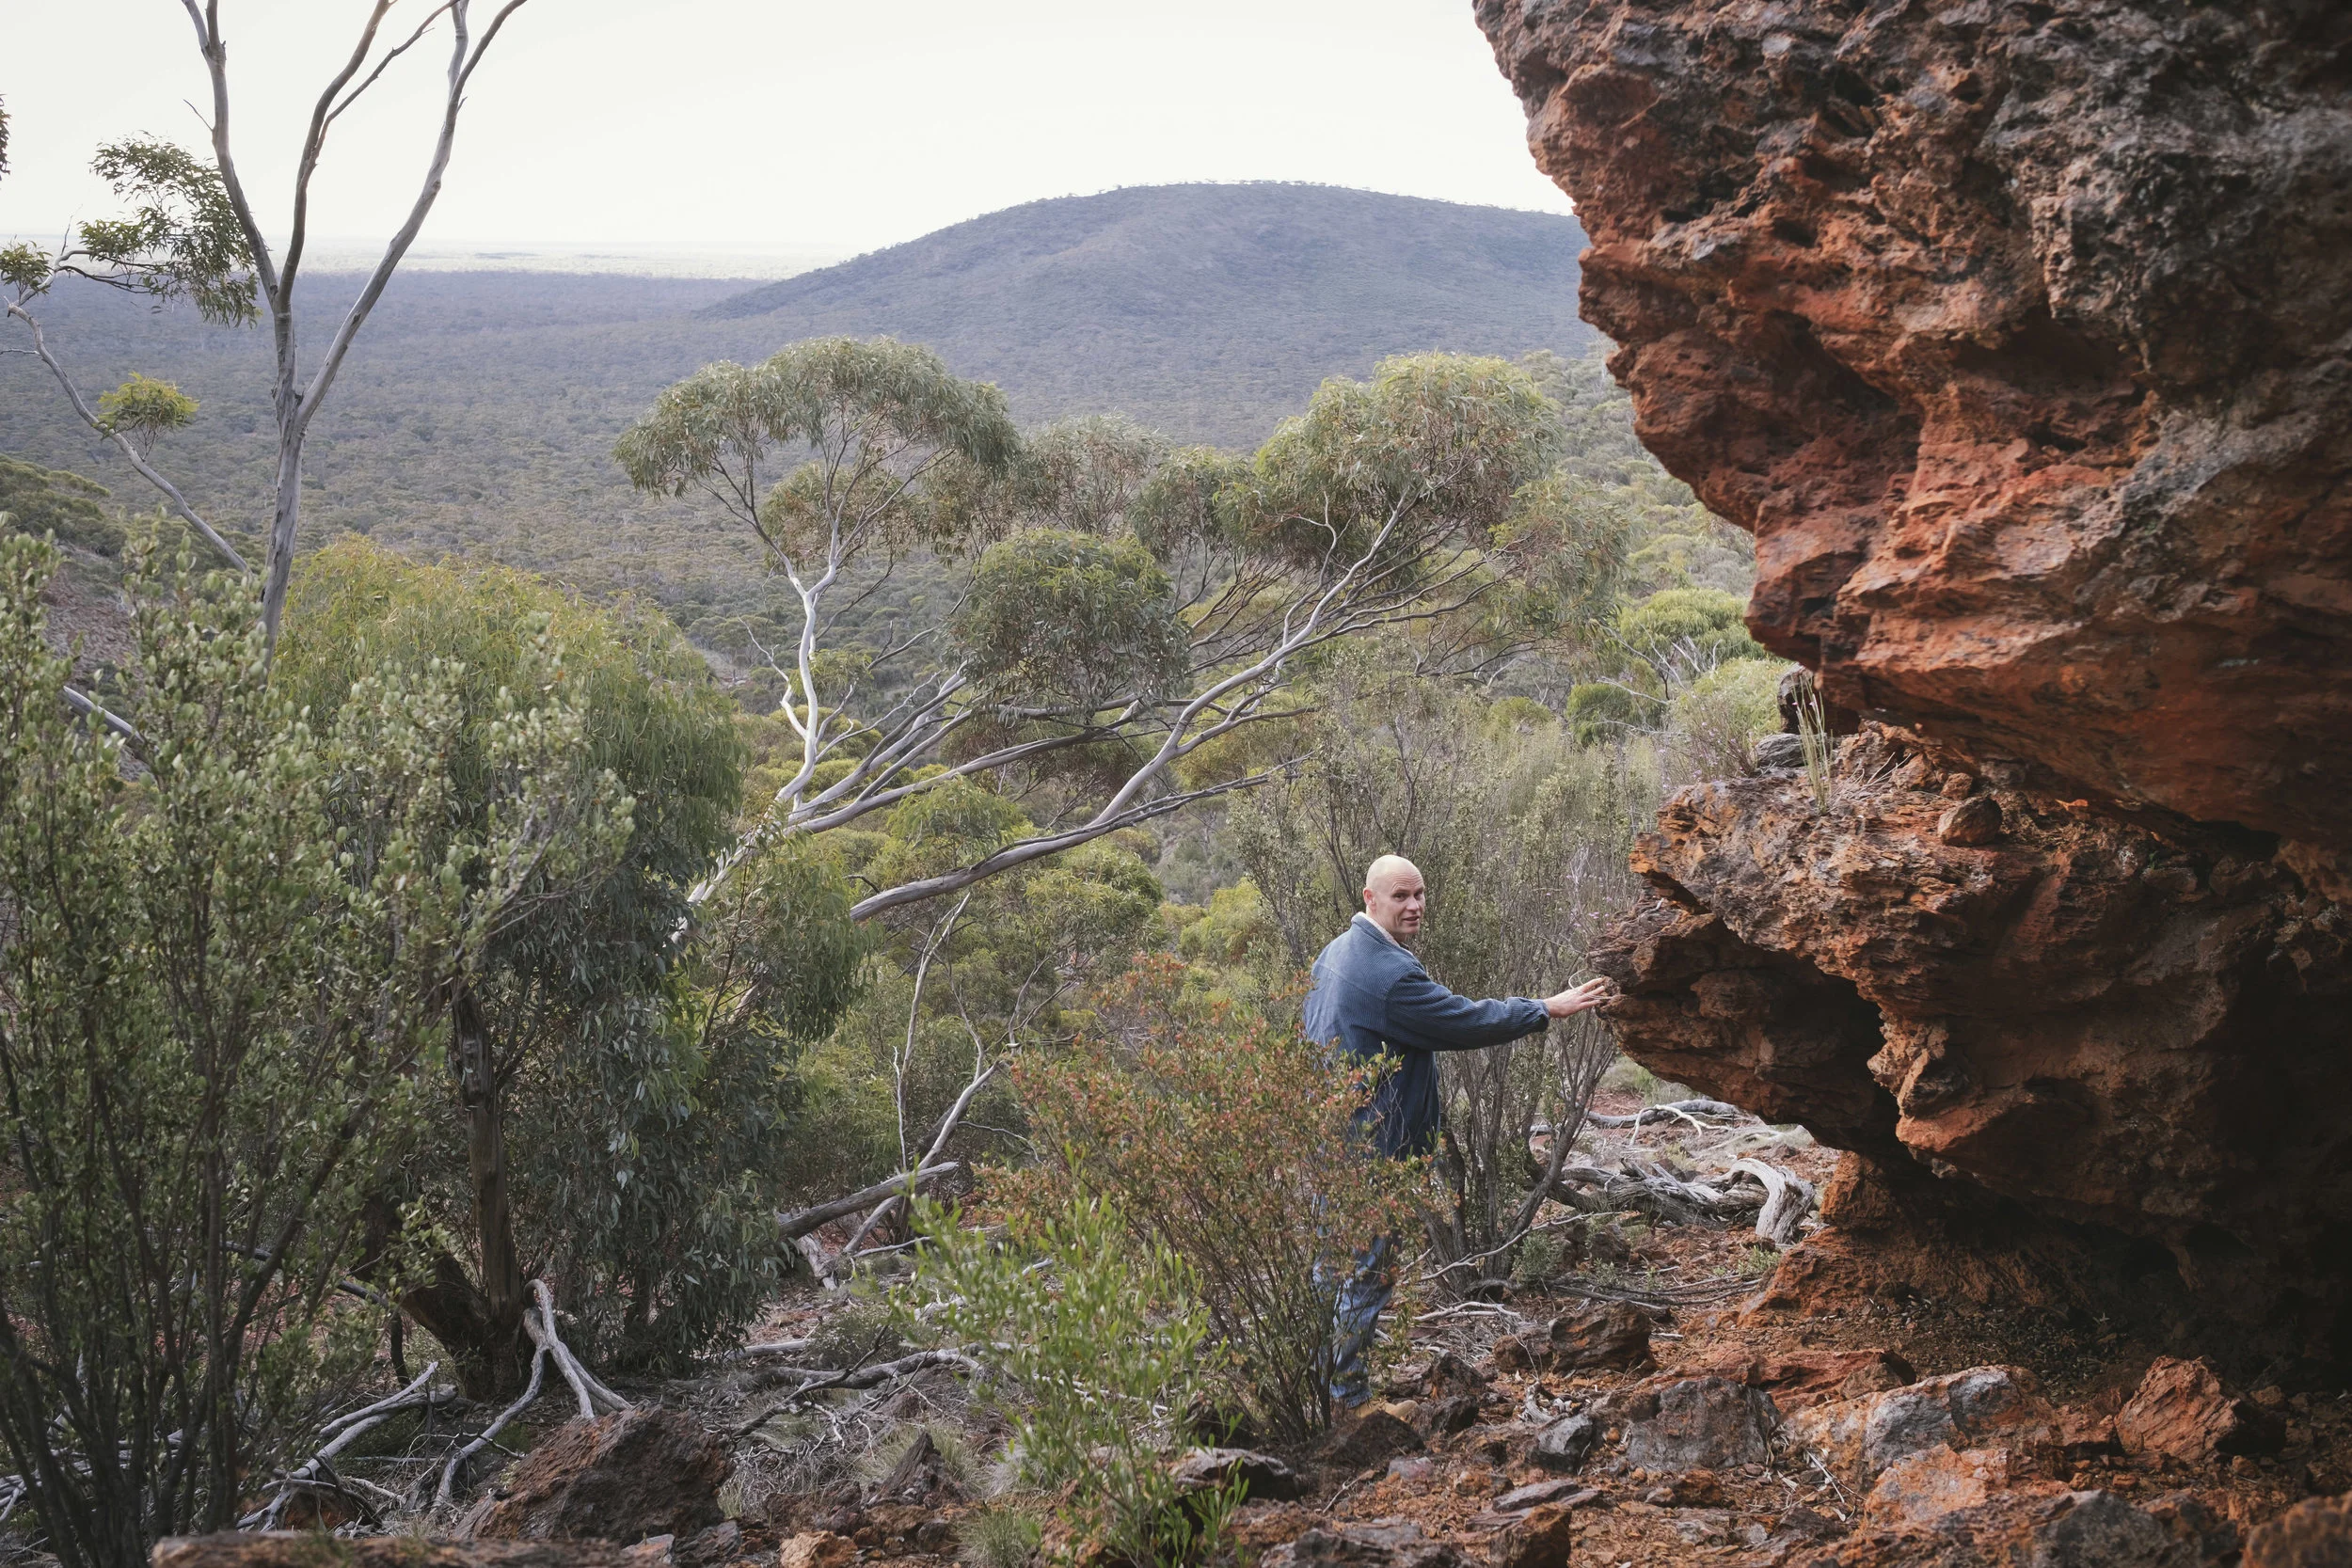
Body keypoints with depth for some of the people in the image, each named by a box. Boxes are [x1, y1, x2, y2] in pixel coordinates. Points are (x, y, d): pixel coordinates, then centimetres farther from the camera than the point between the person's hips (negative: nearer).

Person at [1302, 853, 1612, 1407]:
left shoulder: (1336, 952, 9)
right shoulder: (1391, 975, -24)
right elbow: (1470, 1022, -18)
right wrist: (1548, 1008, -8)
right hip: (1367, 1147, -10)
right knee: (1367, 1269, 1)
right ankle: (1345, 1392, 9)